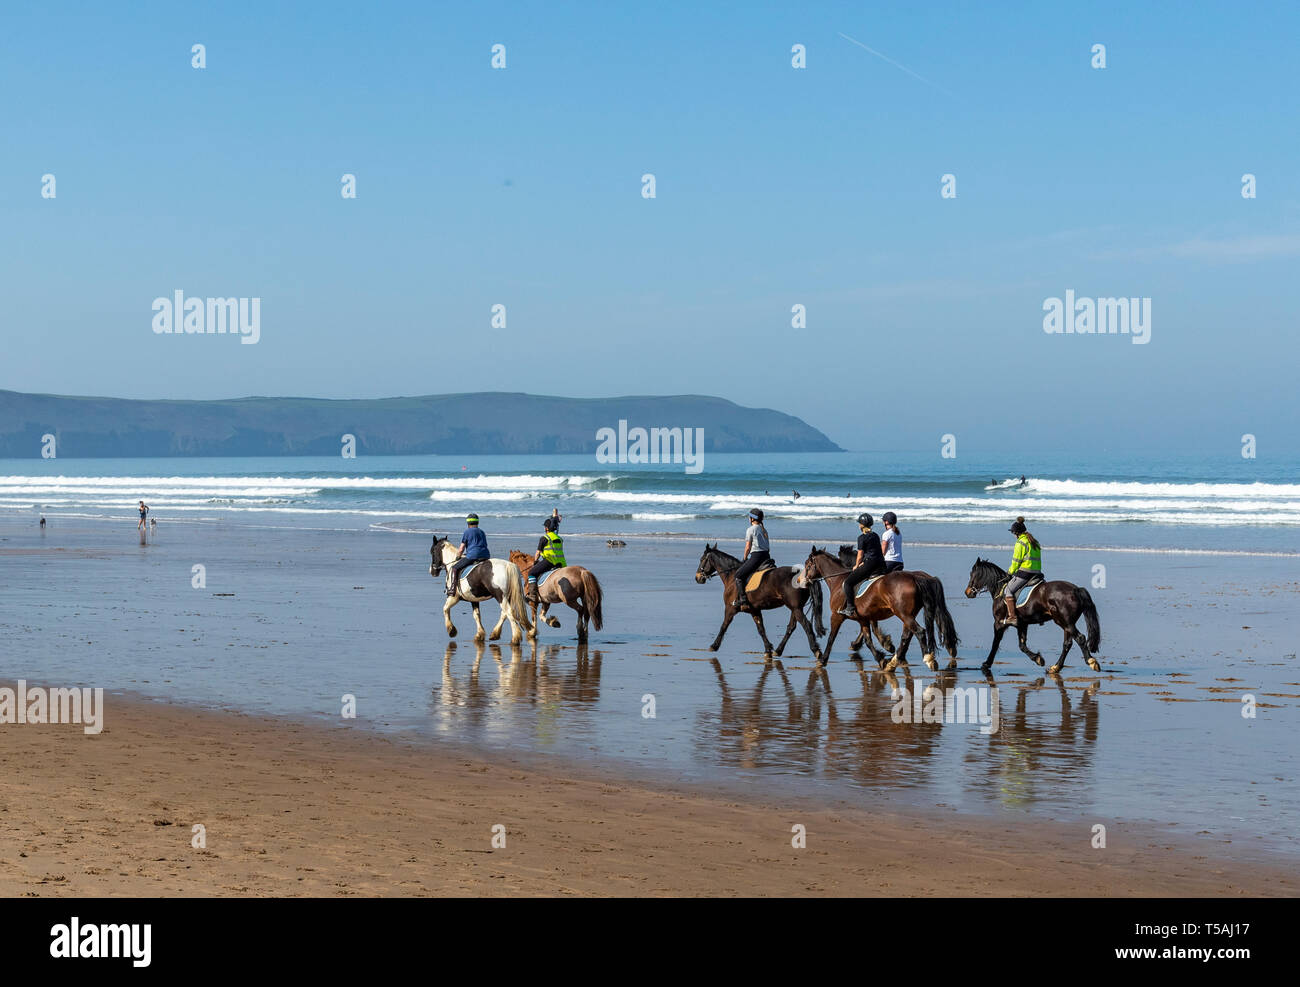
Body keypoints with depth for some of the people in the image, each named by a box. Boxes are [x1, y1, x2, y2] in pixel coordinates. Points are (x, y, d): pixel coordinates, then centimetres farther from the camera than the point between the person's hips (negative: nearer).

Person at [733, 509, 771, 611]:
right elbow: (768, 546, 17)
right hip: (767, 556, 8)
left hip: (756, 556, -8)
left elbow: (748, 547, -7)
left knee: (739, 575, -2)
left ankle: (742, 600, -12)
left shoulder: (750, 530, -6)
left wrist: (745, 559, 7)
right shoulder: (764, 530, 17)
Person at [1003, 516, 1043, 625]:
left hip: (1024, 573, -9)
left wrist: (1011, 573, 4)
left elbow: (1016, 561, -9)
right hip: (1037, 573, 9)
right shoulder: (1035, 542, 18)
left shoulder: (1021, 542, -9)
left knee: (1008, 590, -5)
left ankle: (1012, 617, -16)